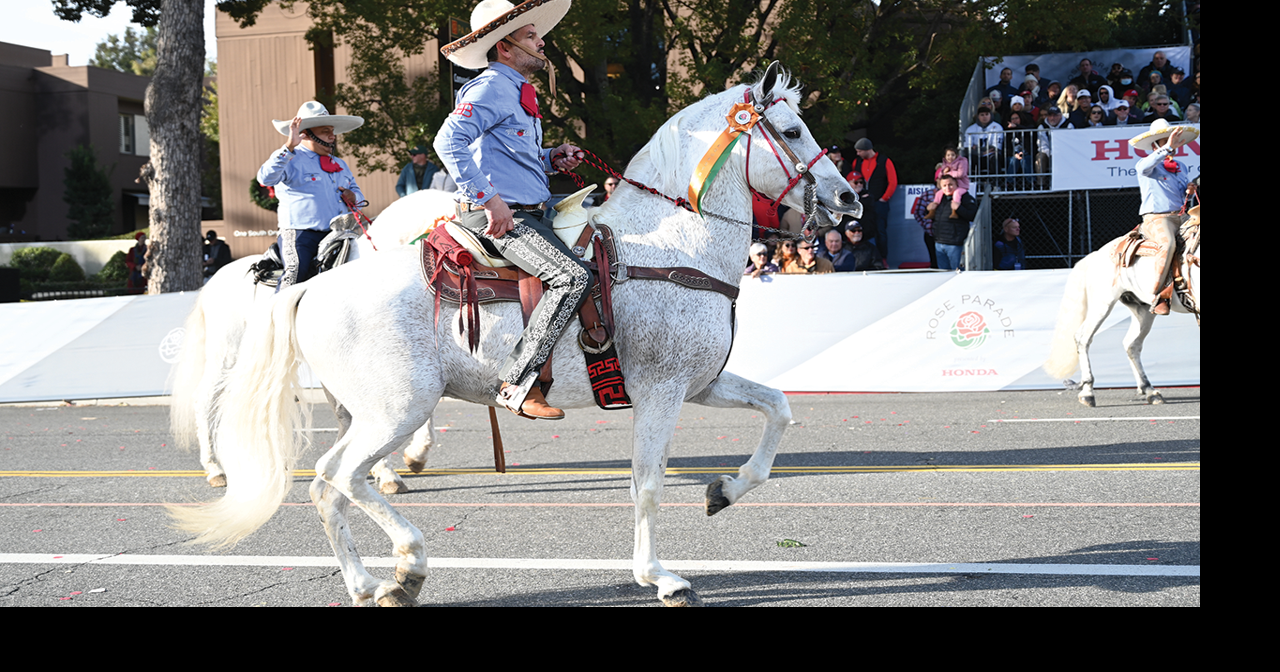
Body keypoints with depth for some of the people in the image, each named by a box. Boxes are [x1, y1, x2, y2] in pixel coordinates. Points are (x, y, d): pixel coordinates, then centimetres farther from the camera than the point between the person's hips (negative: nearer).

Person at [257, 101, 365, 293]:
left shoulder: (340, 165, 24)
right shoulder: (291, 160, 1)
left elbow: (356, 190, 33)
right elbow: (265, 178, -16)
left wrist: (353, 196, 7)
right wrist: (289, 147, -24)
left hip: (337, 235, 6)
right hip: (300, 232, -6)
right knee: (296, 274, -24)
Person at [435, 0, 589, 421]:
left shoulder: (517, 93, 21)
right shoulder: (490, 88, -10)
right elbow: (449, 142, -23)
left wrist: (551, 159, 13)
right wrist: (490, 200, -25)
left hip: (528, 211, 11)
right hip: (499, 217, -11)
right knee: (574, 277, -25)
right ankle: (518, 384, -25)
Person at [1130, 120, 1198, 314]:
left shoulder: (1181, 167, 21)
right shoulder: (1146, 165, -1)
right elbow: (1145, 166, -27)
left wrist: (1188, 191, 6)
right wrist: (1168, 148, -35)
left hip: (1180, 217, 8)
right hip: (1155, 218, -8)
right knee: (1168, 244, -36)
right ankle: (1158, 295, -36)